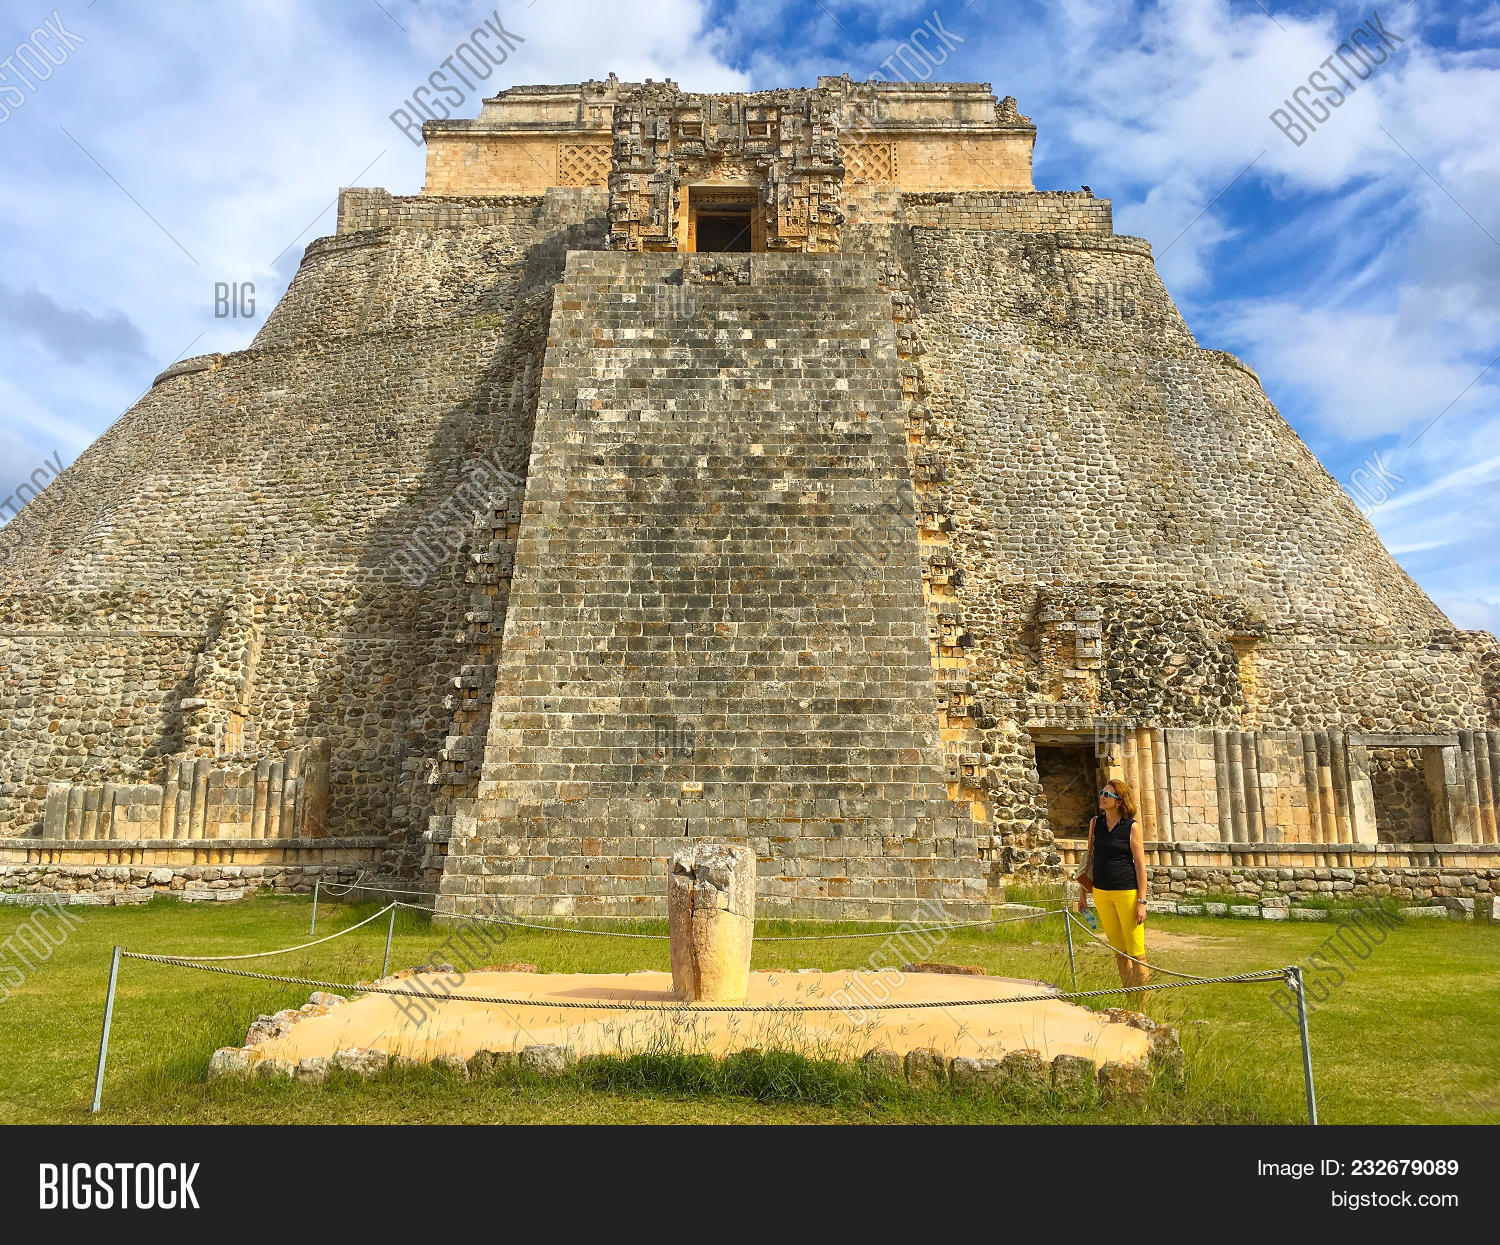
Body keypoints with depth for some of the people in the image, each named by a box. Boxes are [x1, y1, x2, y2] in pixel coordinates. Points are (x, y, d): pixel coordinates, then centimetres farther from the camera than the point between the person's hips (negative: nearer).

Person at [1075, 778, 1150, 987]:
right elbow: (1089, 858, 14)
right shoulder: (1095, 823, 7)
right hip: (1100, 892, 5)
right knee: (1118, 951, 12)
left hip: (1127, 891, -5)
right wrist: (1082, 894, 15)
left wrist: (1141, 902, -10)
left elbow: (1140, 865, -6)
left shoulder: (1131, 826, -6)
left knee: (1136, 952, -3)